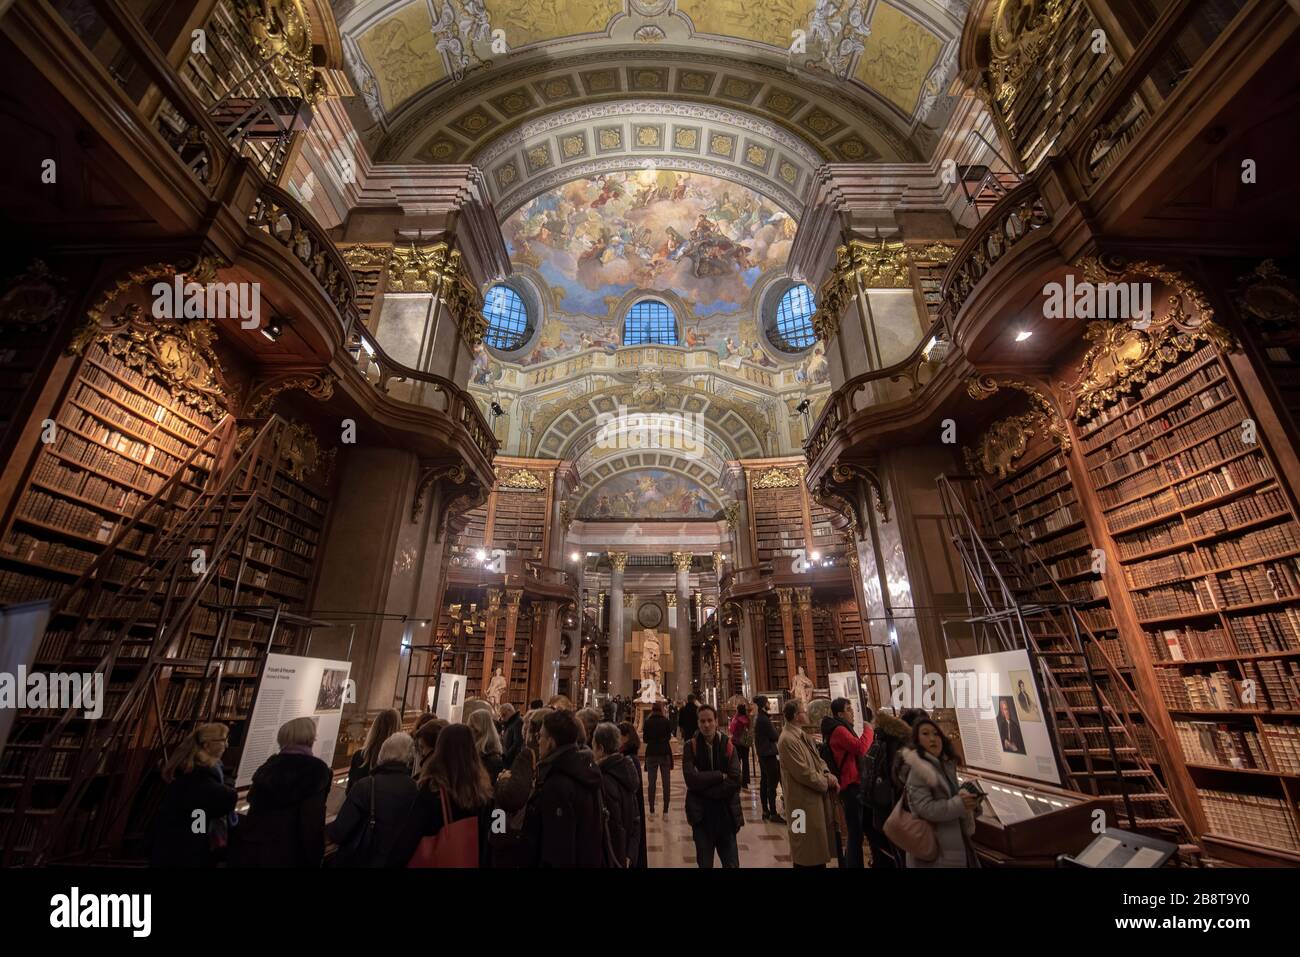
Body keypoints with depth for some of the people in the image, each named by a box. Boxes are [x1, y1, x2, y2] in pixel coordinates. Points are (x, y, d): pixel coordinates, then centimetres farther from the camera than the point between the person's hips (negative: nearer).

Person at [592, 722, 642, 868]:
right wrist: (630, 854, 9)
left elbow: (611, 827, -21)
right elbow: (636, 819, 5)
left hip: (611, 857, -7)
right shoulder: (626, 769, -1)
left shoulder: (604, 780, -26)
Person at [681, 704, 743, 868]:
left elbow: (735, 782, -12)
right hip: (701, 815, -1)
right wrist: (720, 776, -16)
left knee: (731, 863, 10)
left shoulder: (728, 746, -2)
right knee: (704, 863, 13)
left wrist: (705, 789, -15)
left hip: (726, 814, 1)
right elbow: (691, 779, -18)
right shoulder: (690, 747, -6)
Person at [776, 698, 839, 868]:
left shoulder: (802, 734, 7)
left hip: (817, 796, 9)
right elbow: (803, 773, -25)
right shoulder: (788, 740, -25)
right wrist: (826, 781, -11)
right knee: (807, 852, 6)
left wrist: (828, 774, -6)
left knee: (818, 842, 22)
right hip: (804, 801, -9)